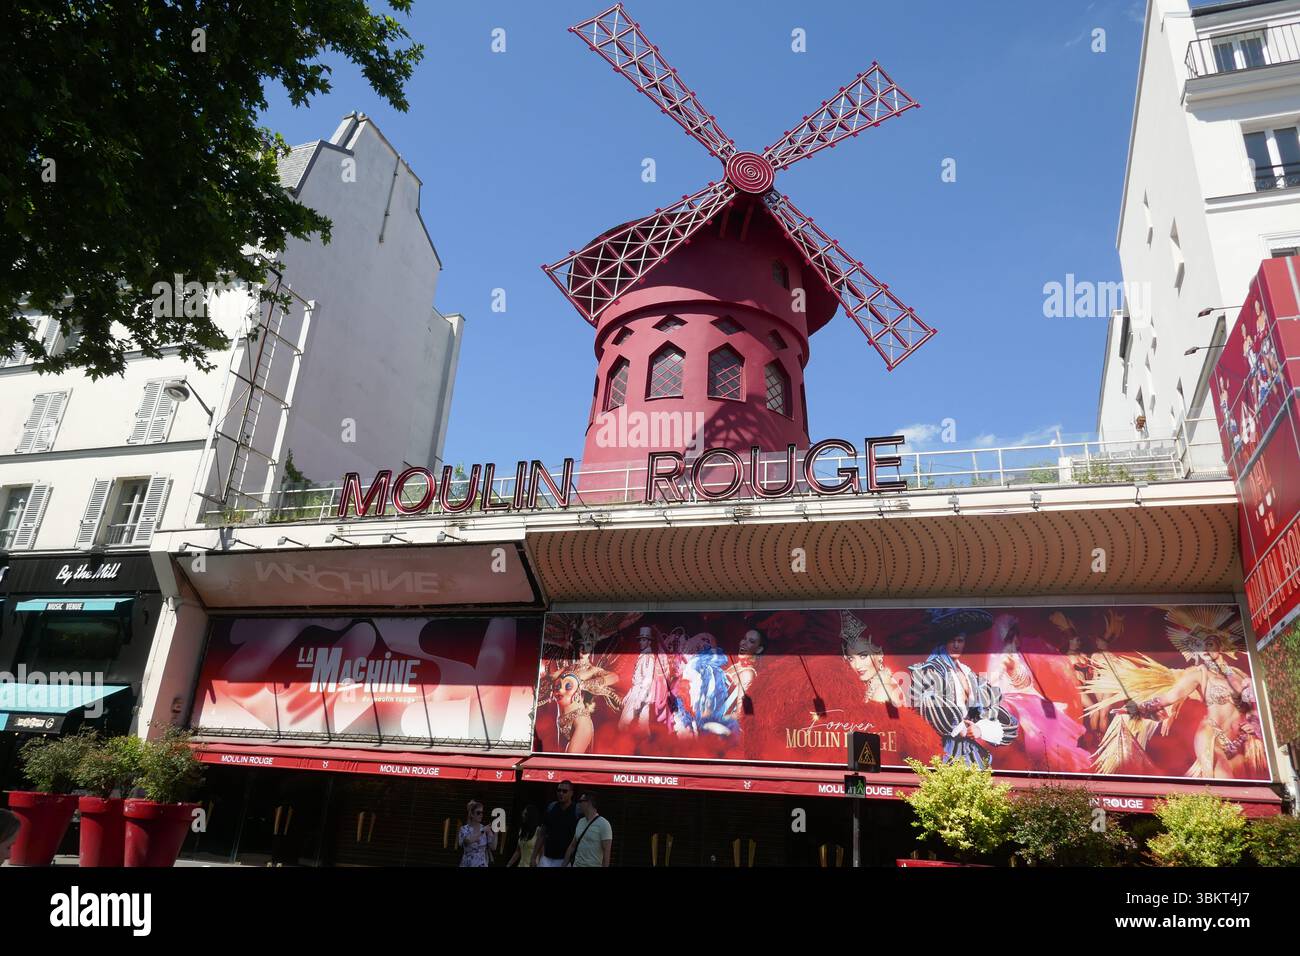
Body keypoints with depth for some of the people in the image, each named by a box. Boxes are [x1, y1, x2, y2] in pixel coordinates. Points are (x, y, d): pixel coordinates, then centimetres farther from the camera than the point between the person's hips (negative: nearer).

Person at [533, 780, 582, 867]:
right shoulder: (550, 808, 4)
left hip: (567, 859, -3)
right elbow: (542, 834, 10)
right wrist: (534, 857, 6)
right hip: (547, 858, 3)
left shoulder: (577, 811, -7)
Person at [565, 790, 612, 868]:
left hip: (593, 864, -7)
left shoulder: (603, 824, -13)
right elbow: (572, 845, 16)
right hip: (575, 864, 7)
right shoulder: (580, 822, 10)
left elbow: (606, 852, -14)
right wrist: (564, 864, 14)